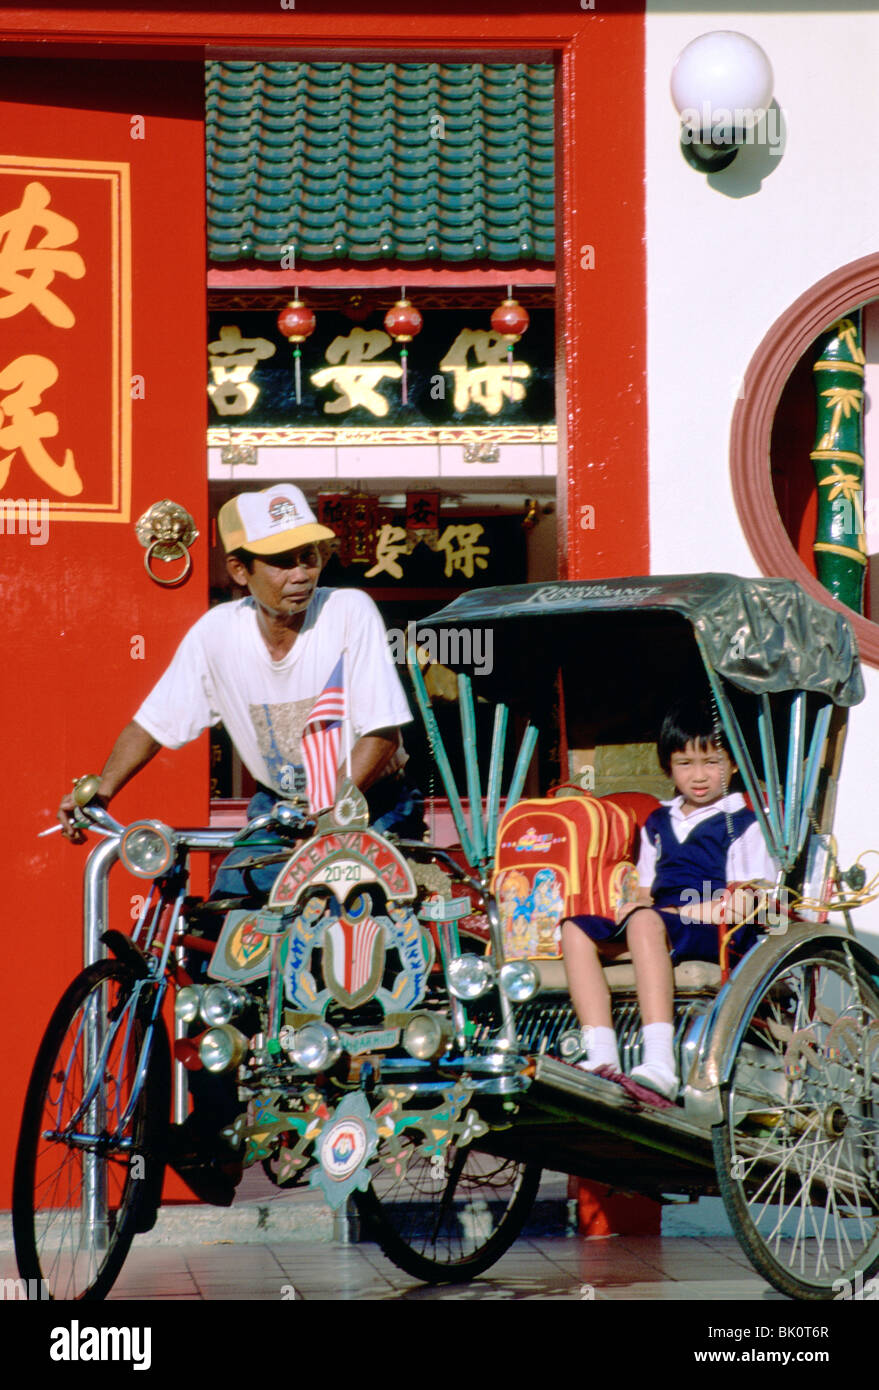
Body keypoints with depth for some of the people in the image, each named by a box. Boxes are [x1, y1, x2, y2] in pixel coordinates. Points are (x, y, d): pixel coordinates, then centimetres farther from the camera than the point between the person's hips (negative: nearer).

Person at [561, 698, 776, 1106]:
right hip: (659, 924, 7)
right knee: (575, 930, -14)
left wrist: (681, 912, -14)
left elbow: (745, 903, -5)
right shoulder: (657, 824, 26)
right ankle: (602, 1057, -30)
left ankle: (660, 1066, -52)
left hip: (718, 934, -7)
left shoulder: (743, 825, 6)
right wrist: (636, 904, 0)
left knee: (647, 923, -38)